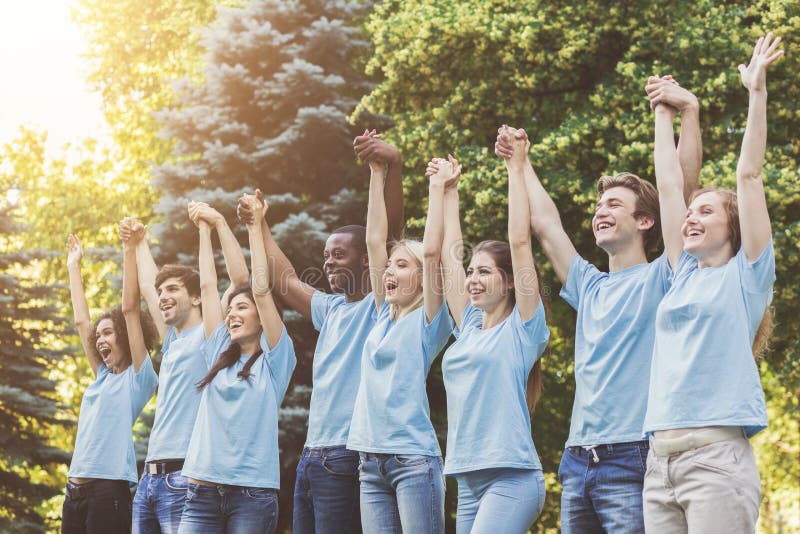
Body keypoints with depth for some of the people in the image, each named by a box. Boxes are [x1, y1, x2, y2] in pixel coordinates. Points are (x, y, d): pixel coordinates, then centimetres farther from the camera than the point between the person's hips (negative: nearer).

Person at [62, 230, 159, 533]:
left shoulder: (138, 377, 1)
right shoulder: (104, 376, 19)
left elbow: (129, 309, -6)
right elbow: (81, 321, 27)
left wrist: (129, 250, -8)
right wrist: (74, 266, 31)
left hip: (109, 489, -7)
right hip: (75, 491, 7)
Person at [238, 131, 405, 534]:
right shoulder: (331, 309, 19)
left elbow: (389, 232, -17)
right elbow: (286, 280, 34)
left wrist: (394, 164, -28)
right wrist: (260, 225, 37)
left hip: (347, 458, -8)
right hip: (311, 456, 8)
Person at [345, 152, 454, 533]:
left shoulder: (429, 320, 0)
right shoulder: (384, 315, 15)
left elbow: (431, 251, -12)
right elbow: (374, 241, 13)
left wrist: (437, 187, -5)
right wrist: (377, 174, 12)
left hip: (414, 458, -6)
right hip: (371, 461, 6)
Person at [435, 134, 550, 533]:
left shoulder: (523, 326, -1)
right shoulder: (470, 326, 16)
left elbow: (520, 241, -8)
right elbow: (449, 251, 20)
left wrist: (516, 168, -6)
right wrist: (448, 188, 24)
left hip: (511, 478, -7)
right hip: (469, 481, 7)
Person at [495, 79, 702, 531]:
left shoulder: (658, 280, 1)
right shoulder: (590, 287, 19)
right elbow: (546, 224, 26)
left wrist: (689, 111, -15)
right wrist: (520, 162, 31)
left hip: (634, 460, -7)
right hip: (578, 462, 7)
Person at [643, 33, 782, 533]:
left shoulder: (746, 274, 5)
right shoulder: (685, 274, 18)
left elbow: (749, 174, 0)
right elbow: (669, 185, 22)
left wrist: (757, 92, -1)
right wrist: (664, 115, 27)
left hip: (717, 455, -6)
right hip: (661, 458, 6)